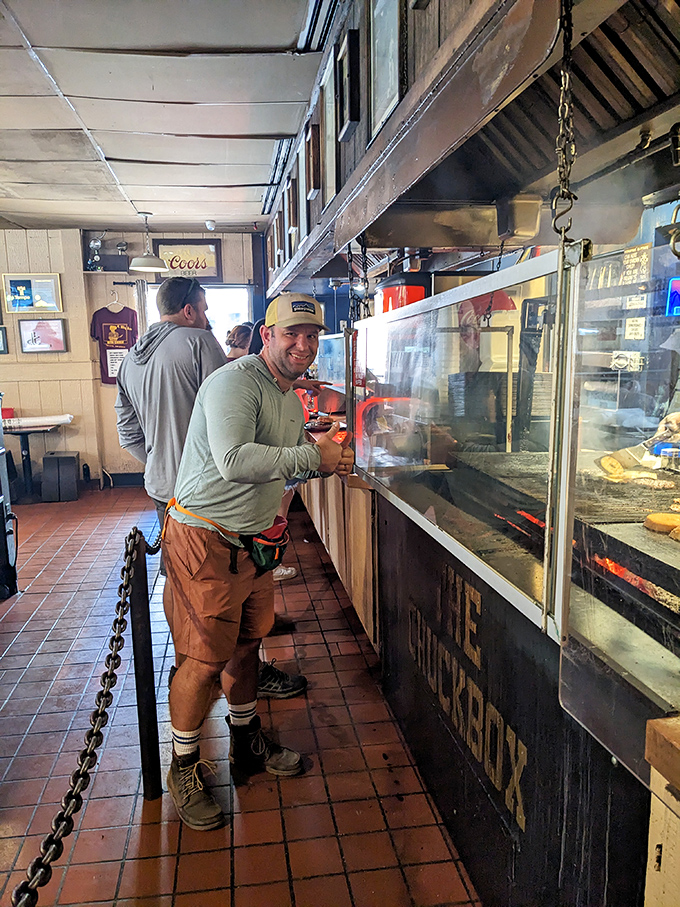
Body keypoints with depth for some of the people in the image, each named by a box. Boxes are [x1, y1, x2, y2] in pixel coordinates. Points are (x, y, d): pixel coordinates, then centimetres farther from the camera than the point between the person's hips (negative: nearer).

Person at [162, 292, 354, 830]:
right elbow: (234, 461, -32)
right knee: (205, 659, -1)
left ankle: (248, 744, 40)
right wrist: (311, 455, -24)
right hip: (204, 541, -9)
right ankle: (184, 767, 23)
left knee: (247, 643, 20)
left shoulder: (291, 400, 13)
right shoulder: (235, 382, -18)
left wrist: (327, 465, 5)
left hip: (252, 539, 9)